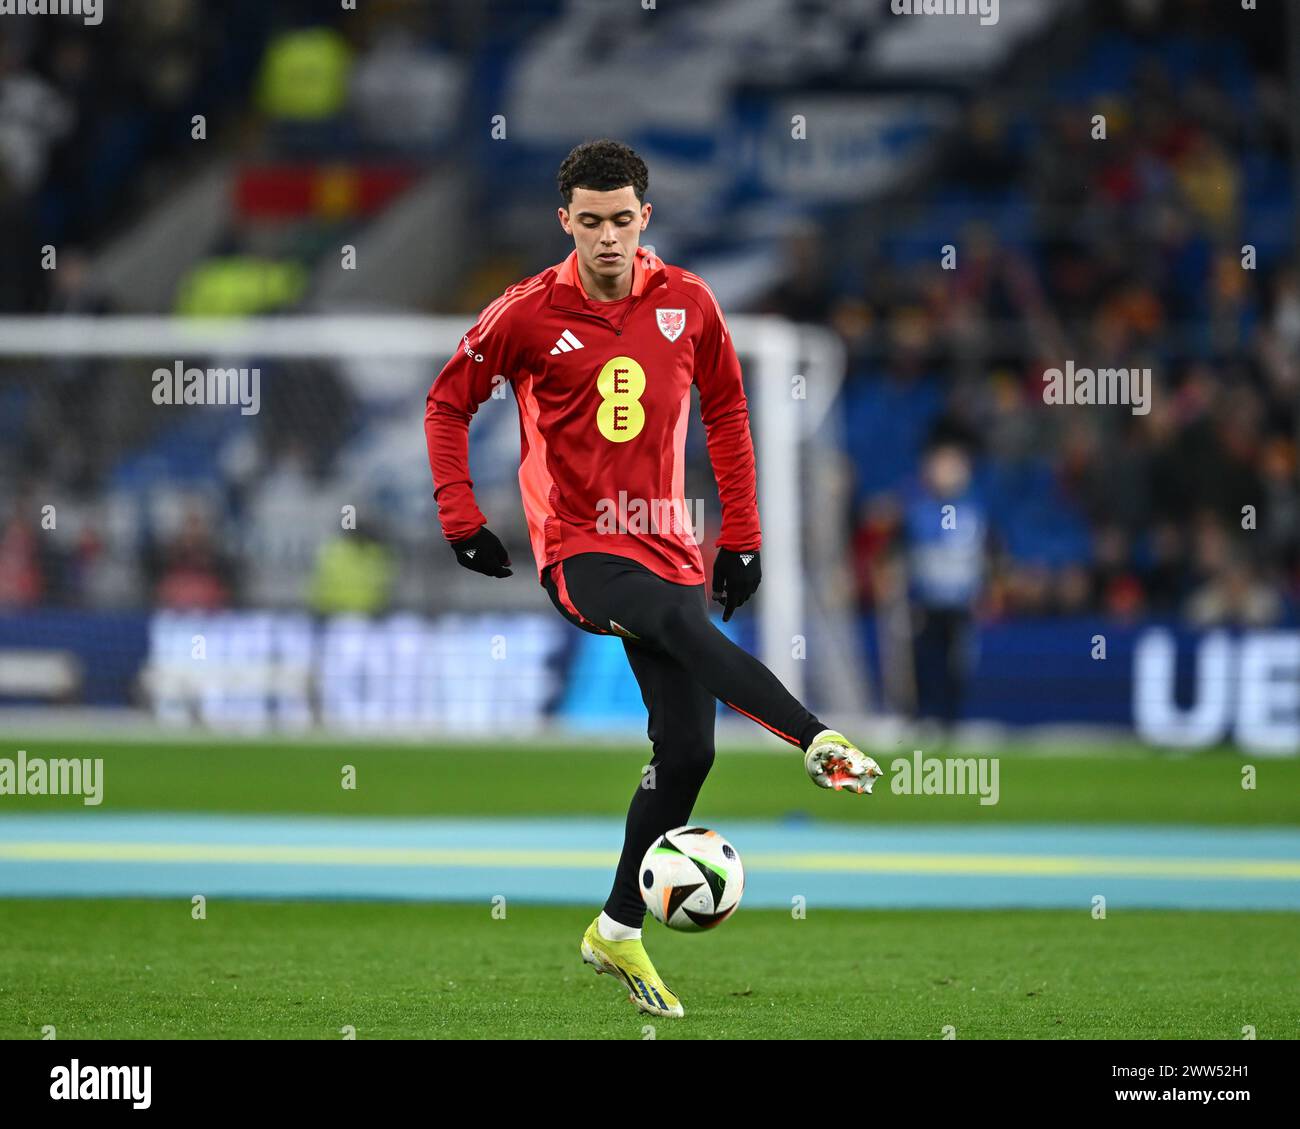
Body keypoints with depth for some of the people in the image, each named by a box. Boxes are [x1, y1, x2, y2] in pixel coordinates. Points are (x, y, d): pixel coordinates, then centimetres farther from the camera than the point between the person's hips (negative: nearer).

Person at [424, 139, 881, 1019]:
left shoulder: (687, 303, 3)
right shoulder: (529, 314, -4)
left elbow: (726, 411, 15)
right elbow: (449, 402, 6)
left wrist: (741, 536, 12)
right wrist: (461, 517, -2)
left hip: (666, 544, 4)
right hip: (578, 547, -4)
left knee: (687, 748, 1)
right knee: (680, 622, -35)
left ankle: (620, 932, 14)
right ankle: (822, 742, -50)